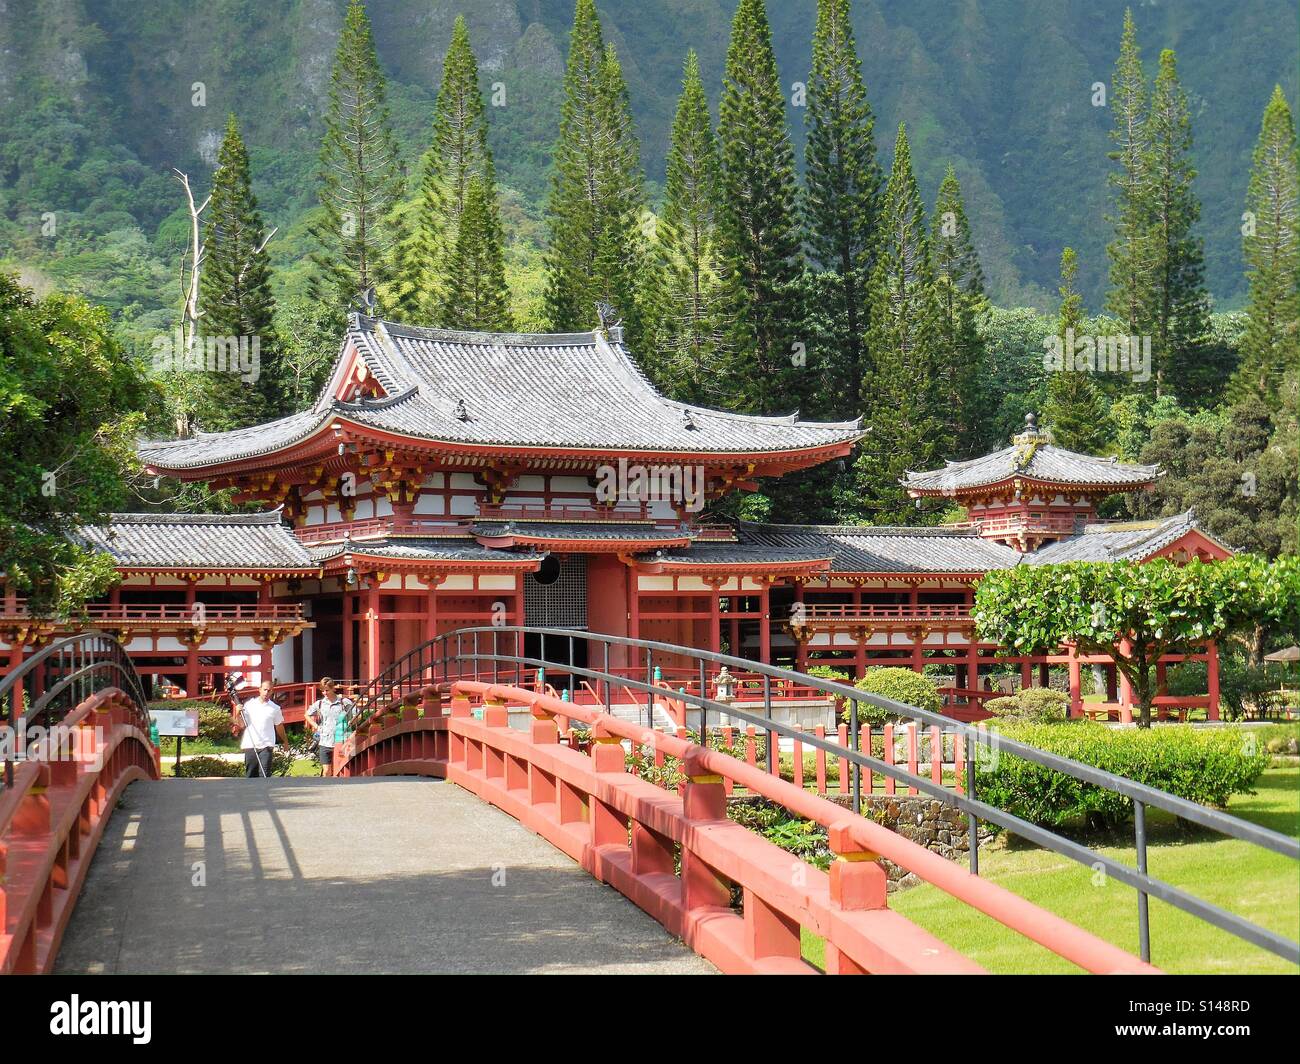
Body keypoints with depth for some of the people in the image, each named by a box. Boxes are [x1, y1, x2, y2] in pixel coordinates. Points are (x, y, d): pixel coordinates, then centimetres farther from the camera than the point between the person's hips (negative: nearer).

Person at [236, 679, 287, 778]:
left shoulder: (275, 708, 3)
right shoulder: (249, 704, 4)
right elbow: (242, 725, 4)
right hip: (250, 746, 1)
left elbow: (279, 726, 15)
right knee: (250, 775, 7)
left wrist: (285, 741, 22)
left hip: (266, 746, -1)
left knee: (264, 774, -11)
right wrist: (238, 714, -13)